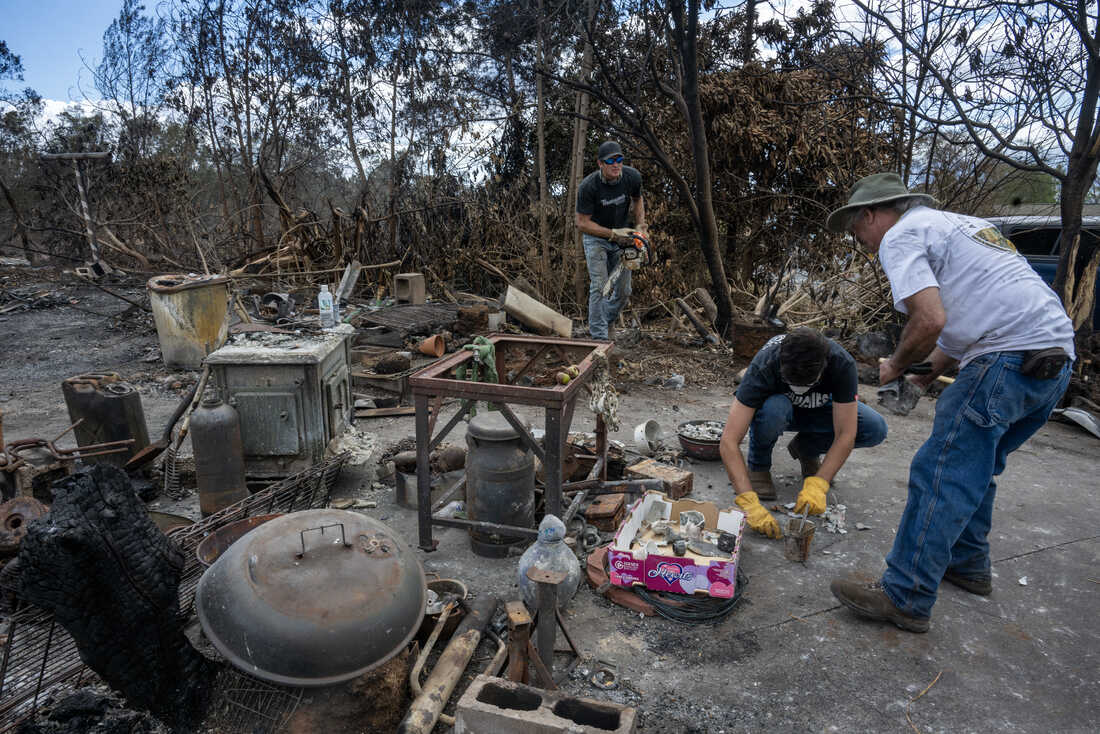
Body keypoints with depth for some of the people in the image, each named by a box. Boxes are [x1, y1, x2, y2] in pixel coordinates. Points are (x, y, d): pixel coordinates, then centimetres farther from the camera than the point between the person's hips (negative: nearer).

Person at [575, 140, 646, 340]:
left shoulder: (632, 177, -14)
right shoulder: (588, 187, -27)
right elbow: (582, 223, -21)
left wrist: (639, 226, -6)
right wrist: (613, 233, -25)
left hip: (622, 239, 4)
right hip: (596, 238, -4)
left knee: (623, 291, 5)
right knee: (599, 287, -14)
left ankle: (607, 320, 33)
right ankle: (599, 337, -7)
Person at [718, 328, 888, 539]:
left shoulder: (842, 364, -33)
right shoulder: (763, 368, -38)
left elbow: (846, 435, -29)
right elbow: (728, 442, -41)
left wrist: (817, 485, -42)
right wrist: (750, 504, -50)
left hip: (818, 411, 2)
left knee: (876, 429, -24)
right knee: (773, 409, -39)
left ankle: (806, 449, 3)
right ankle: (758, 466, -8)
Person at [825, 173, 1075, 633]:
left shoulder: (900, 236, -3)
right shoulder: (959, 223, 27)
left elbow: (930, 321, -17)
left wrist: (896, 366, 1)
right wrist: (928, 374, 21)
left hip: (1010, 358, -10)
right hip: (1057, 353, 10)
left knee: (940, 474, -7)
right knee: (975, 466, 22)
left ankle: (906, 598, -1)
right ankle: (967, 565, 34)